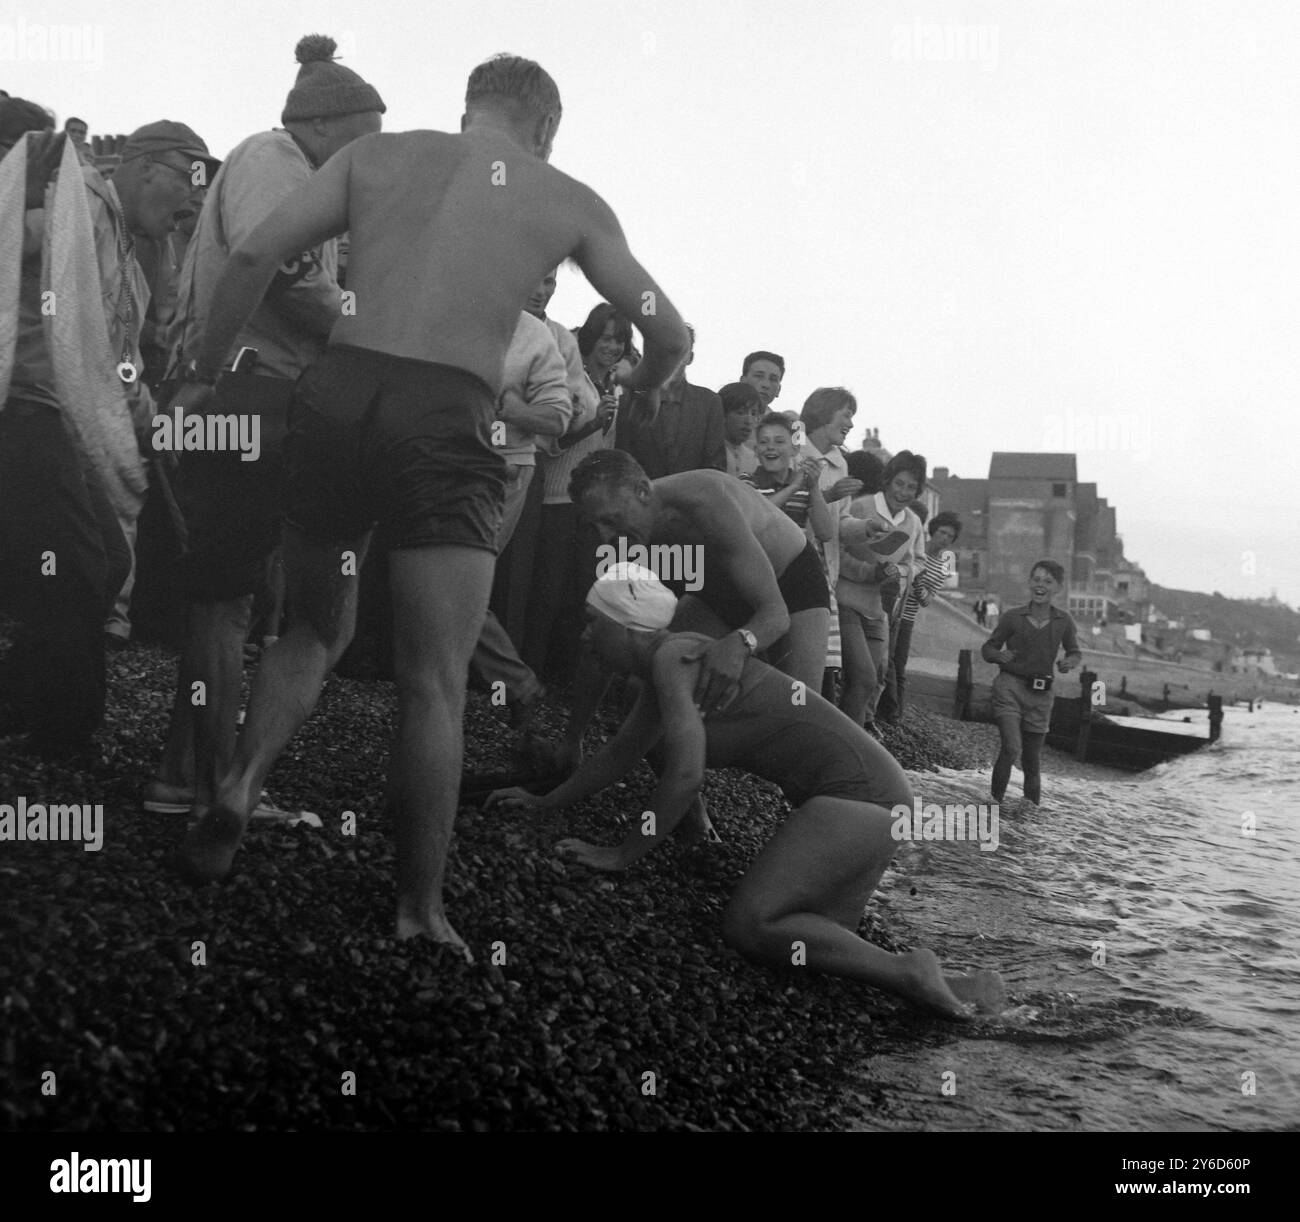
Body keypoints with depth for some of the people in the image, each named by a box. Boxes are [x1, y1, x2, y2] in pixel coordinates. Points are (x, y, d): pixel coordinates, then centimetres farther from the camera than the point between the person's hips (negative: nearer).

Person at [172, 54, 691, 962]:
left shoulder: (378, 154, 18)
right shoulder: (571, 203, 16)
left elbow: (254, 257, 8)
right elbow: (670, 335, 21)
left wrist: (207, 375, 20)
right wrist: (642, 386, 43)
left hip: (339, 392, 3)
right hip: (446, 417, -2)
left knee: (313, 633, 23)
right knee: (437, 681, 3)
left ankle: (240, 790, 4)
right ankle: (420, 911, 5)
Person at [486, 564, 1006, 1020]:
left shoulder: (672, 658, -14)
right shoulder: (659, 674, 15)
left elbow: (684, 775, -23)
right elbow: (620, 754, 29)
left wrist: (623, 855, -14)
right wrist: (544, 803, 34)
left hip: (858, 791, -10)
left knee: (747, 927, -22)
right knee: (807, 941, 9)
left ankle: (907, 974, -15)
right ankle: (951, 990, 5)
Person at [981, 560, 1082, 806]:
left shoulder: (1064, 621, 2)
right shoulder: (1013, 616, -2)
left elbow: (1075, 652, 16)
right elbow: (988, 648, 6)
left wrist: (1071, 661, -7)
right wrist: (999, 655, -16)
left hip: (1040, 694, 2)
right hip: (1010, 686, -2)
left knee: (1032, 758, 10)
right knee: (1012, 748, -20)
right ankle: (995, 801, -5)